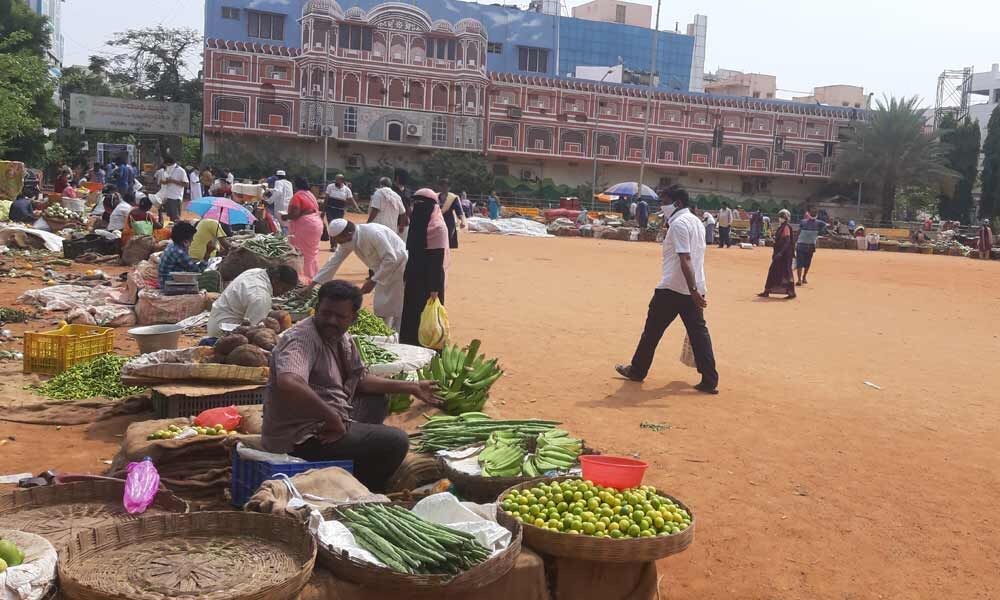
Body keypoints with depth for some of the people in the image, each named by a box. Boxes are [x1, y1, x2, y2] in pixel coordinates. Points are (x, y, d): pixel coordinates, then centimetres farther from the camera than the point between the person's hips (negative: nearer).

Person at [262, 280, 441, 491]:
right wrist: (334, 418, -34)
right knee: (396, 442, -15)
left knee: (377, 402, 27)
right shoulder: (301, 339, -22)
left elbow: (360, 379, 20)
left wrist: (410, 387, 17)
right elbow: (289, 384, -42)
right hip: (301, 439, -10)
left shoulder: (342, 339, 7)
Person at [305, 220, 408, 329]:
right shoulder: (346, 241, -7)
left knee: (398, 311, -6)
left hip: (399, 266, -8)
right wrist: (311, 285, -3)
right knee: (380, 309, 11)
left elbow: (391, 259, -31)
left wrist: (373, 281, -26)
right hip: (384, 270, 8)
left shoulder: (372, 233, -32)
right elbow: (333, 262, -1)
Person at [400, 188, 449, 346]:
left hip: (429, 278, -8)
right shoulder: (417, 223, 10)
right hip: (415, 277, 8)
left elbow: (438, 260, -17)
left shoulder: (438, 228, -15)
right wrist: (407, 277, 16)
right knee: (411, 315, 13)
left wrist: (435, 287, -19)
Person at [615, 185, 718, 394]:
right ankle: (710, 381, 0)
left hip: (672, 288, -8)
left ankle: (637, 370, 21)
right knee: (699, 332, 5)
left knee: (652, 330, 8)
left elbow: (685, 259, -23)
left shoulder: (678, 224, -14)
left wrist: (692, 290, -29)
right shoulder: (697, 222, 15)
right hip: (694, 288, 8)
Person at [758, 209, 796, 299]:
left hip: (785, 254, -10)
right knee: (772, 271, 11)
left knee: (786, 272, -5)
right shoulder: (781, 227, 15)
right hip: (779, 253, 10)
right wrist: (775, 253, 21)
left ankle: (791, 292, 3)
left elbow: (787, 242, -21)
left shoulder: (786, 227, -14)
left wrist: (780, 253, -26)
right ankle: (767, 291, 15)